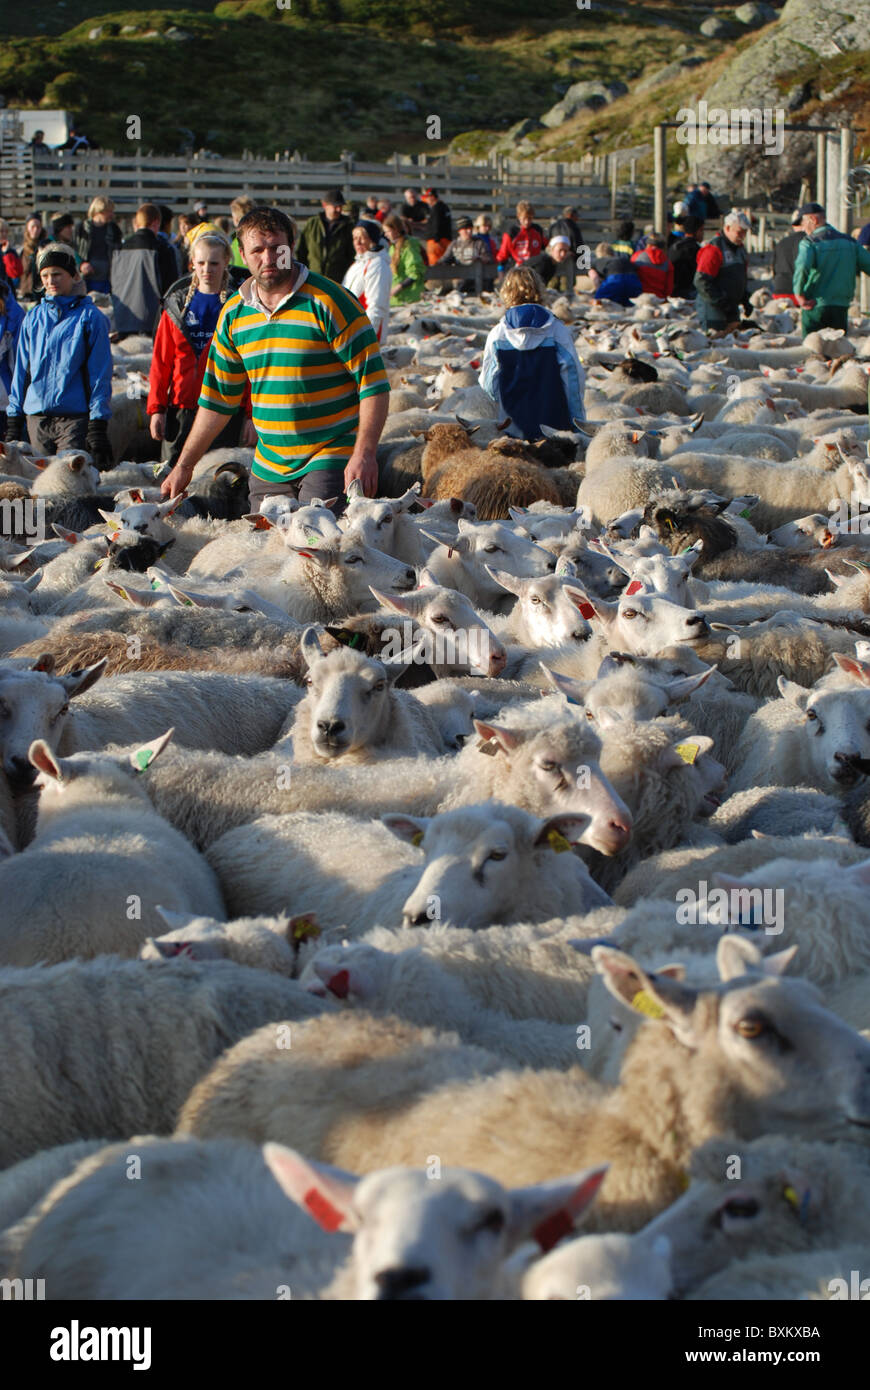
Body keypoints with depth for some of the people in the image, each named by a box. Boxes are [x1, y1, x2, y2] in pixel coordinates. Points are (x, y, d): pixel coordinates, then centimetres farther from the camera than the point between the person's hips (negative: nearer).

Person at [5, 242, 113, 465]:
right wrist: (14, 417, 11)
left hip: (75, 419, -4)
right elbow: (22, 371, 16)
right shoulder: (34, 318, 13)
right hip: (36, 419, 4)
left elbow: (100, 373, -2)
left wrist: (98, 425, -8)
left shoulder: (89, 317, 0)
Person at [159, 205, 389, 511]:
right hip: (268, 468, 6)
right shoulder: (233, 314, 9)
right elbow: (217, 398, 17)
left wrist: (365, 454, -20)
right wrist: (184, 466, 16)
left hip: (331, 459, -6)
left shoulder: (328, 302, -9)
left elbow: (373, 383, -11)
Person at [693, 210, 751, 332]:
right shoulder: (713, 249, -14)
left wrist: (745, 300, 13)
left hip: (732, 309, 9)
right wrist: (721, 303, -21)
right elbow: (701, 281, -20)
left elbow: (743, 279, 28)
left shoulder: (739, 249, 15)